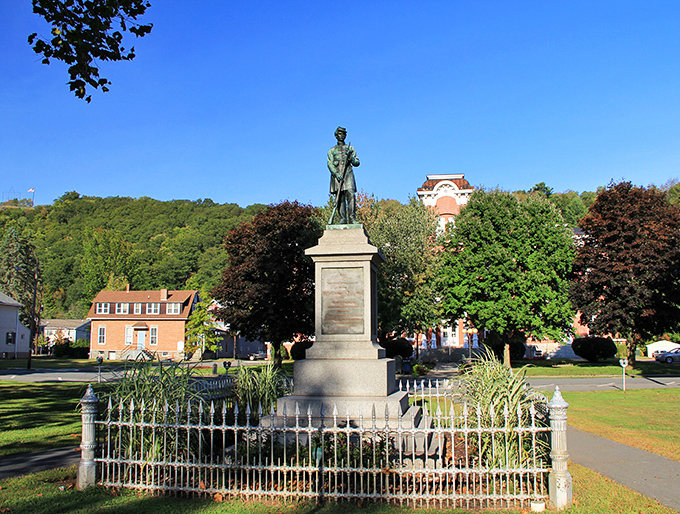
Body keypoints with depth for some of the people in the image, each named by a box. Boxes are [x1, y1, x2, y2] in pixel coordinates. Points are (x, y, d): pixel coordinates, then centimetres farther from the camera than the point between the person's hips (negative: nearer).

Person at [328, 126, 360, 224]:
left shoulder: (350, 149, 21)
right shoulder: (332, 150, 19)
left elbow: (357, 163, 15)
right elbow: (330, 164, 5)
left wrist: (351, 157, -7)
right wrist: (336, 173, -13)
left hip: (348, 174, 0)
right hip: (336, 174, 0)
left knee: (351, 195, -15)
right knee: (340, 198, -7)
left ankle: (352, 218, -18)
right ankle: (343, 219, -9)